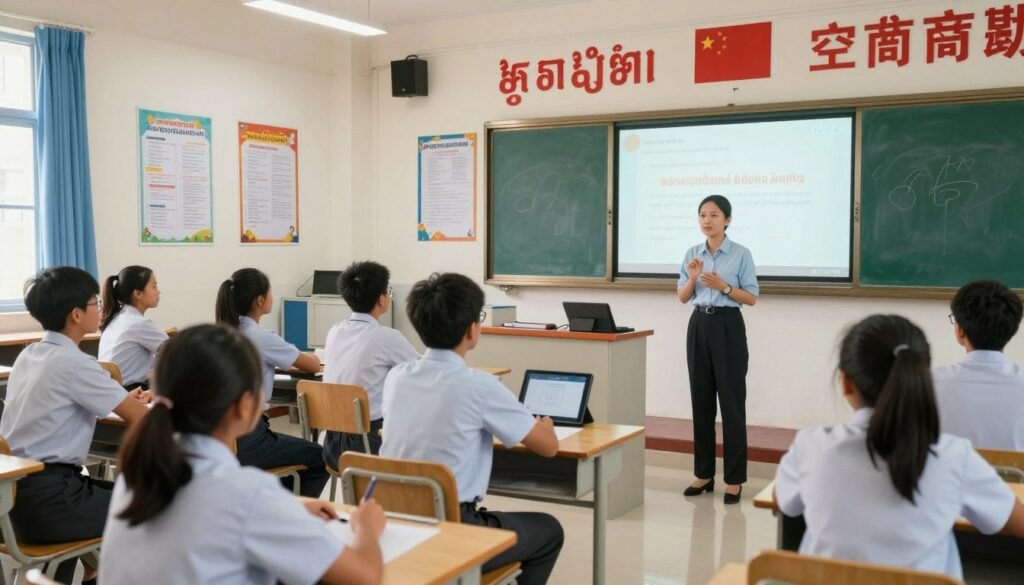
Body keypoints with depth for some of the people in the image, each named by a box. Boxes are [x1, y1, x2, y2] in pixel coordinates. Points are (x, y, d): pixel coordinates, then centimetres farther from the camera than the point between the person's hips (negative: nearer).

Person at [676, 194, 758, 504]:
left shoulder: (741, 254, -4)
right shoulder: (692, 254, 8)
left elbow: (752, 298, -4)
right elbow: (682, 297, 9)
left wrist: (723, 286, -18)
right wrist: (692, 278, -10)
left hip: (728, 327, -4)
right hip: (698, 326, 4)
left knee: (731, 402, -2)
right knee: (701, 400, 8)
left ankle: (734, 479, 6)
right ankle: (703, 473, 18)